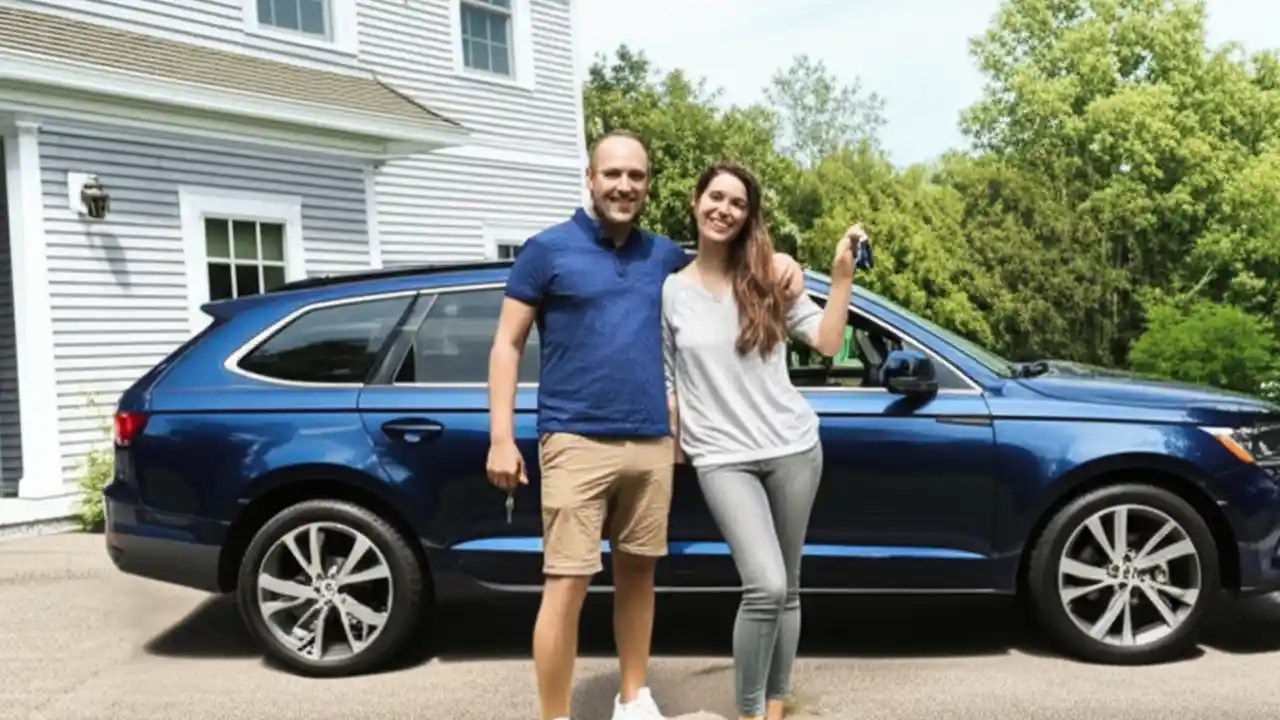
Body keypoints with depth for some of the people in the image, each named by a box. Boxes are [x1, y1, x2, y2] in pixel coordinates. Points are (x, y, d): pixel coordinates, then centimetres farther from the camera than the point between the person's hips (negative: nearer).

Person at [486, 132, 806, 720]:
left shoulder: (663, 255, 14)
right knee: (567, 586, -7)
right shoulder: (549, 250, 1)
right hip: (576, 442, -5)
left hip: (652, 443, 5)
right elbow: (507, 345, 1)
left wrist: (775, 260, 8)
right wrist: (501, 438, -7)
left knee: (637, 572, 14)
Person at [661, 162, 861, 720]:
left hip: (793, 447, 3)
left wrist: (842, 272, -7)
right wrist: (671, 457, 1)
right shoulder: (670, 291, 2)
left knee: (785, 589, 8)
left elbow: (828, 342, -1)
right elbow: (666, 383, 6)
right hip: (722, 458, -3)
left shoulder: (768, 281, 6)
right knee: (765, 587, -16)